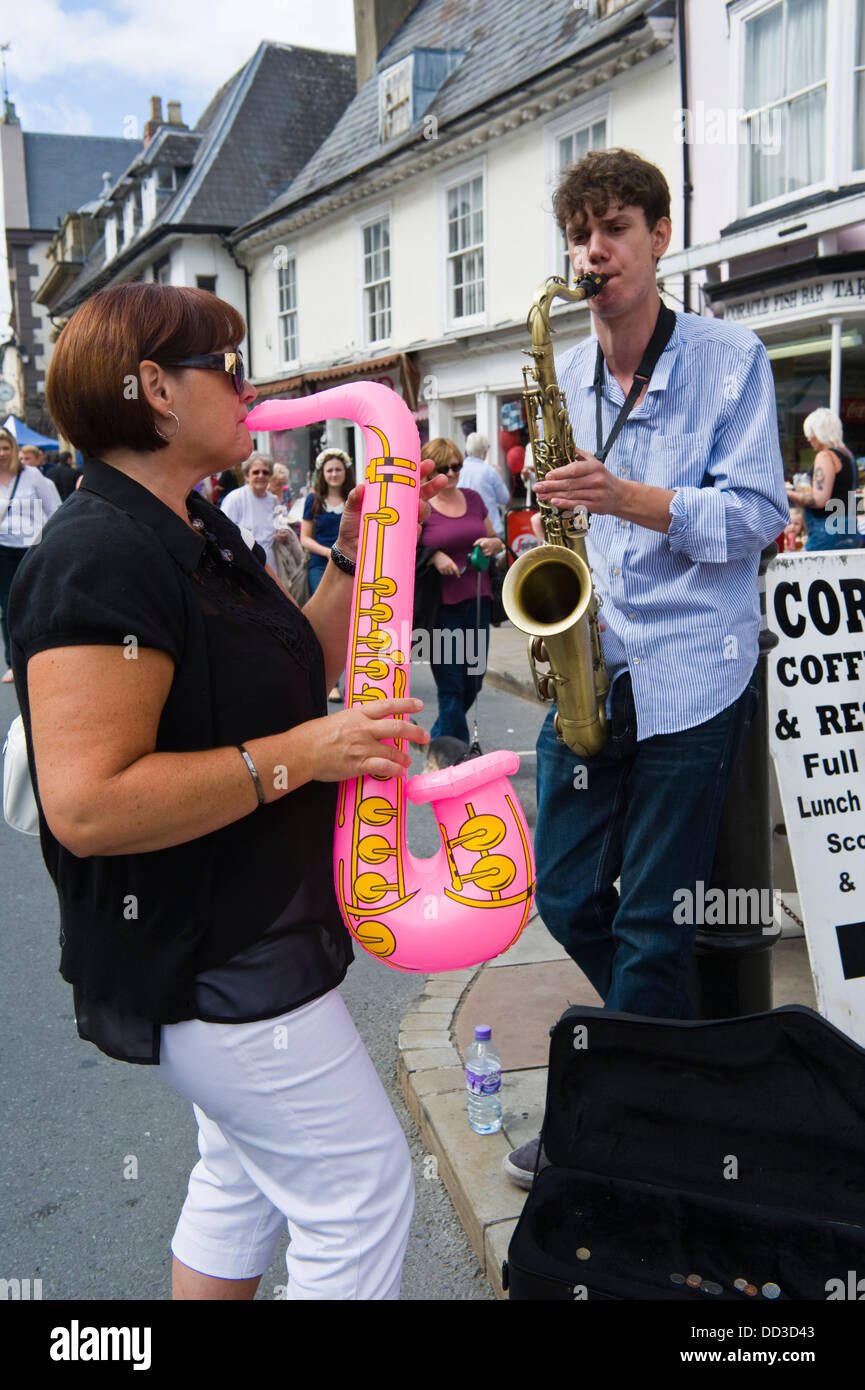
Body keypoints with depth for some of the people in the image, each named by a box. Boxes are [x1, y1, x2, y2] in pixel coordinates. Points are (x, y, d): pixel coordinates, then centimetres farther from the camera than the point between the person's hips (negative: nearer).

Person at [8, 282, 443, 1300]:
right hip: (203, 968, -10)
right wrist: (300, 755, -26)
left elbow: (290, 672, 15)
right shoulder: (103, 557, -24)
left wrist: (352, 564, 2)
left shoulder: (193, 533, 9)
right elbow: (86, 805, -30)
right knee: (363, 1186, 3)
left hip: (243, 937, 10)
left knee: (245, 1175, 24)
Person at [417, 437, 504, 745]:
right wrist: (433, 556, -19)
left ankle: (436, 742, 35)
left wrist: (494, 543, -1)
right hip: (441, 606, -6)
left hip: (477, 602, 6)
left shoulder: (473, 498, 12)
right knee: (452, 687, -1)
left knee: (473, 684, 13)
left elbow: (494, 540, 22)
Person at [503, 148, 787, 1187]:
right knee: (564, 896, 11)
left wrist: (623, 497, -23)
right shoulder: (564, 377, 13)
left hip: (690, 680, -6)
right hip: (586, 672, 6)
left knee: (651, 923, 2)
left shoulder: (729, 359, -3)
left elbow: (756, 514, -11)